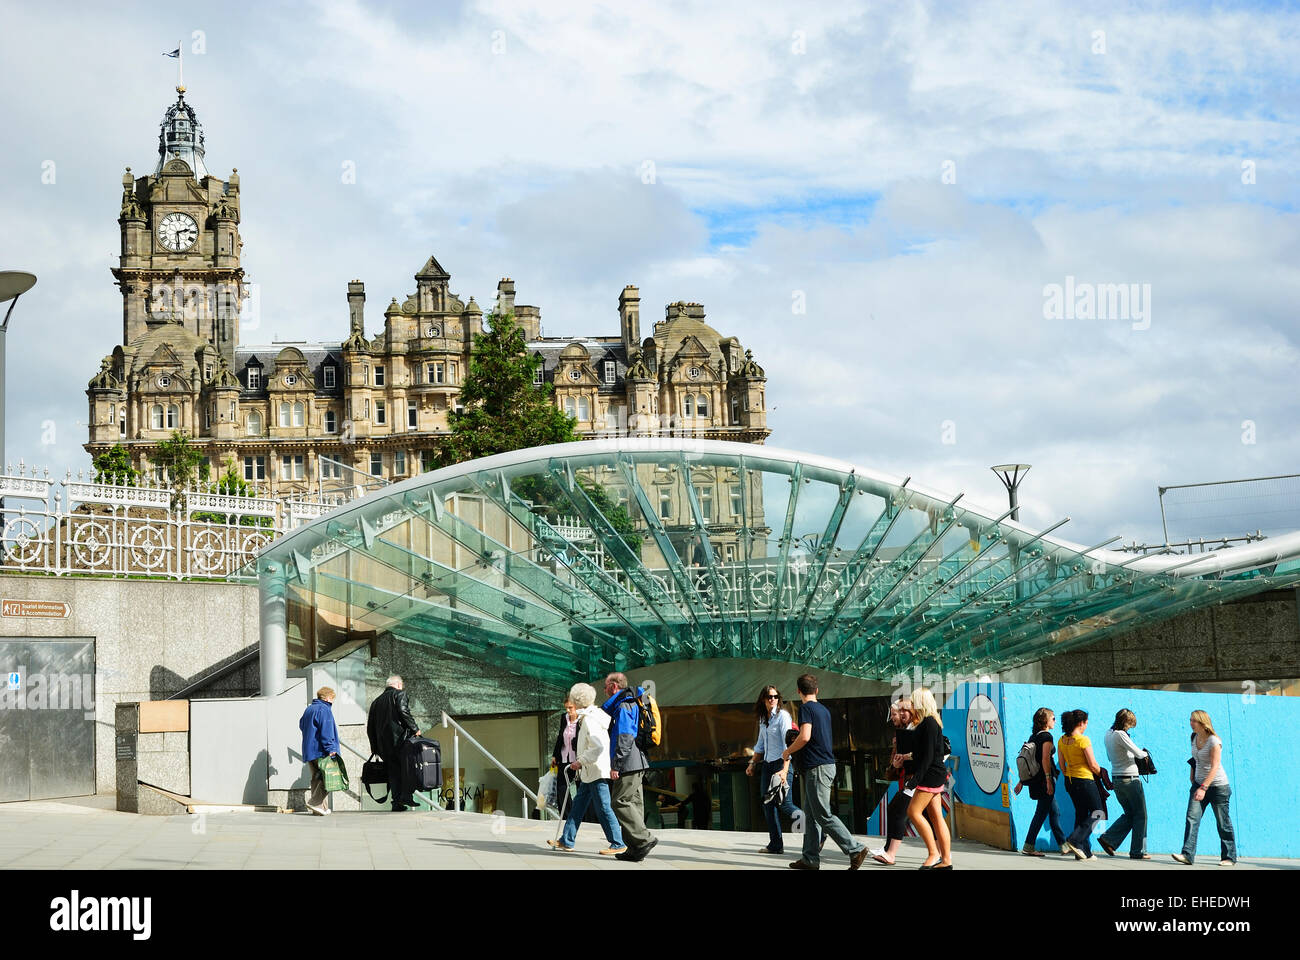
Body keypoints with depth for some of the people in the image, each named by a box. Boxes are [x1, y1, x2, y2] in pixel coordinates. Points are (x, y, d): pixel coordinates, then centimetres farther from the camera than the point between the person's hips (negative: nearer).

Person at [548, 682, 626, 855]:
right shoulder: (589, 717, 14)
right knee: (578, 805, 14)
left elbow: (598, 747, -26)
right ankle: (566, 841, 19)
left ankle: (618, 844, -1)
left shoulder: (589, 720, -17)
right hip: (589, 773, 11)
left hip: (597, 772, -11)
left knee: (603, 809, -6)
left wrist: (581, 761, -19)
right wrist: (580, 762, 19)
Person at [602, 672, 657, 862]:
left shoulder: (623, 706, -11)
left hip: (628, 762, -10)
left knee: (621, 802, -10)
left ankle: (644, 840, -14)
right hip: (637, 763, 10)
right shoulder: (631, 704, 22)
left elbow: (624, 738, -20)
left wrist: (616, 765, -21)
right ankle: (636, 848, 6)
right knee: (634, 802, 7)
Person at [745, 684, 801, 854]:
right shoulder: (763, 719, 13)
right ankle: (775, 844, 7)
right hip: (767, 764, 8)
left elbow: (788, 744, -18)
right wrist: (753, 763, 19)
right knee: (768, 804, 3)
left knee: (785, 805, -11)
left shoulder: (783, 716, -10)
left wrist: (784, 770, -27)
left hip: (781, 763, -8)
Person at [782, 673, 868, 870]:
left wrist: (788, 751, -7)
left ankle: (855, 849, -10)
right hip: (826, 764, 9)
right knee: (811, 813, 11)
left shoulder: (806, 708, -10)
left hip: (817, 767, -9)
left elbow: (805, 737, -21)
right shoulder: (824, 710, 16)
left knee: (823, 815, -8)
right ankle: (810, 858, 11)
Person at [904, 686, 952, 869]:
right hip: (934, 775, 10)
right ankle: (946, 860, 6)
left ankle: (934, 853, -9)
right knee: (936, 817, 7)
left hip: (931, 774, -10)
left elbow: (928, 755, -19)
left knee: (914, 812, -10)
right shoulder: (932, 722, 16)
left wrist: (916, 778, -22)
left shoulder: (929, 723, -14)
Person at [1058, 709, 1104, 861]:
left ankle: (1084, 852, 12)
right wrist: (1100, 773, 5)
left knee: (1081, 814, 14)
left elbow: (1062, 764, 10)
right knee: (1096, 812, 7)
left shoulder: (1062, 741, 4)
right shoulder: (1083, 740, -17)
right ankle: (1074, 841, -8)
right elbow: (1093, 765, -13)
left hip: (1069, 780, 7)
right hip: (1085, 780, -7)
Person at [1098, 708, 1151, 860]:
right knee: (1140, 815, 4)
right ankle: (1138, 851, 6)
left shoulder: (1108, 734, 9)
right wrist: (1145, 753, 5)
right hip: (1130, 778, -8)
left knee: (1129, 814, 17)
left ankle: (1108, 839, 3)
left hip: (1116, 778, 8)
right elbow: (1138, 753, -17)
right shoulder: (1120, 734, -18)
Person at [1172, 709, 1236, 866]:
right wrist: (1193, 778, 18)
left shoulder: (1214, 741, -18)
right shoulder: (1194, 738, 5)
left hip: (1217, 785, -6)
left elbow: (1215, 767, -25)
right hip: (1199, 784, 7)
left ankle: (1230, 857, 15)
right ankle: (1188, 855, -16)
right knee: (1192, 818, -9)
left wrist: (1203, 788, -32)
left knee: (1223, 823, 3)